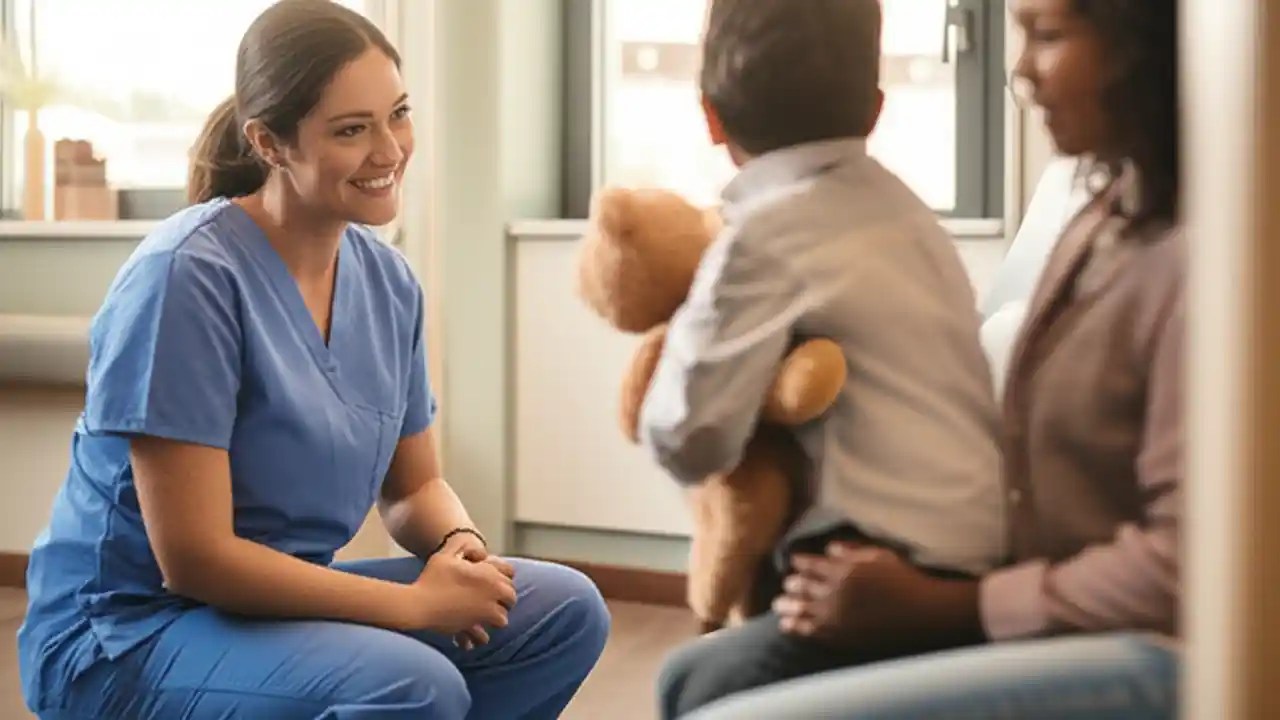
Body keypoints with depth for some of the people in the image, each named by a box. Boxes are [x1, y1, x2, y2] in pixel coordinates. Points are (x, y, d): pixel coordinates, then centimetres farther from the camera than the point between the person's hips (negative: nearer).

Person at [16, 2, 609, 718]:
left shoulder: (386, 280, 2)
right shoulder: (188, 275, -21)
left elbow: (413, 486, 14)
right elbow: (193, 556, -22)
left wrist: (460, 544, -11)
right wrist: (416, 604, -19)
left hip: (281, 598, 8)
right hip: (125, 633, -8)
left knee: (567, 612, -2)